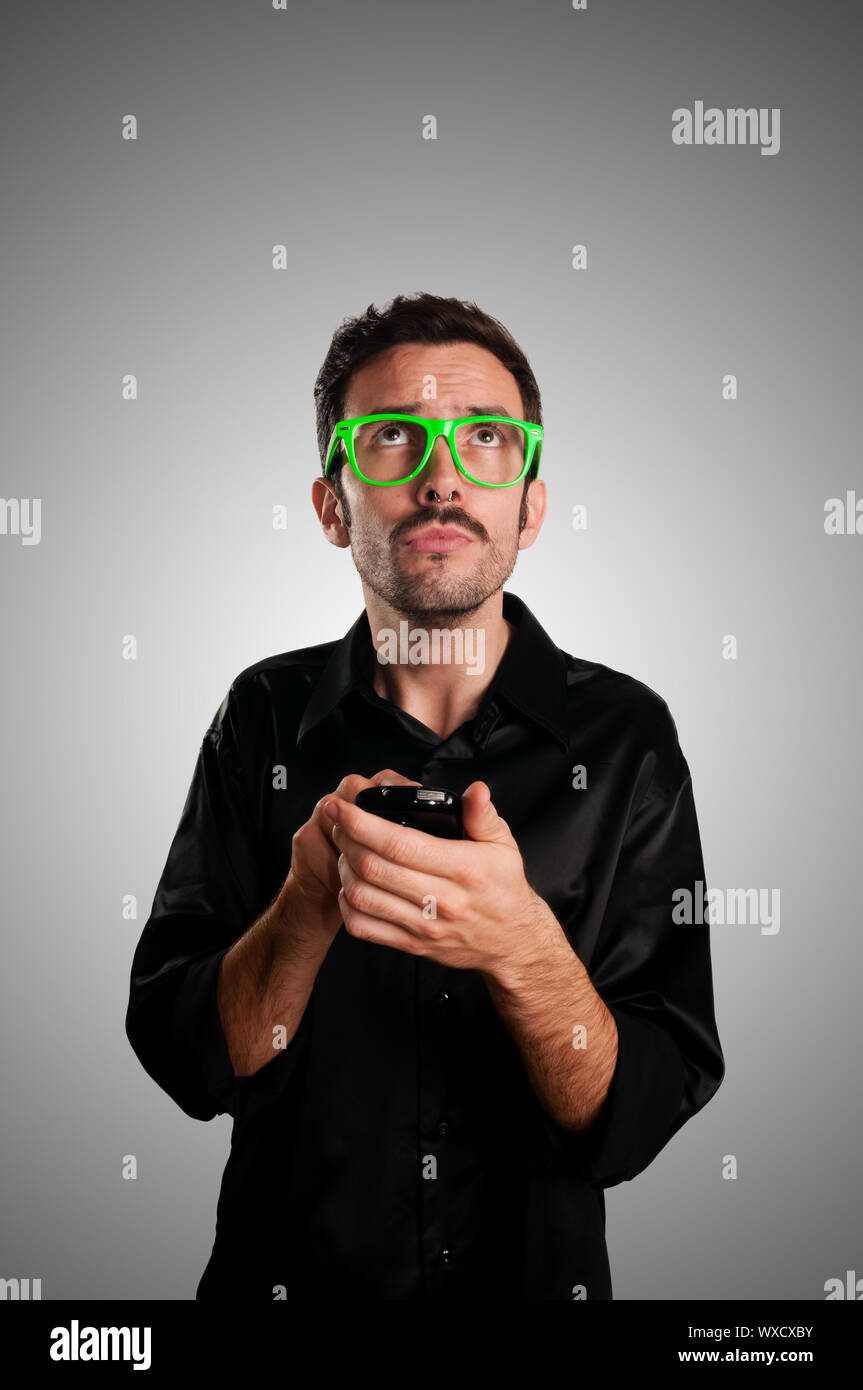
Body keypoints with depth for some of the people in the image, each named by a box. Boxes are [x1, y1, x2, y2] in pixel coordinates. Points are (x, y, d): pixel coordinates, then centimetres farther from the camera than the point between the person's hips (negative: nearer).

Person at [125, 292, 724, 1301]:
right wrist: (311, 900, -26)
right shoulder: (266, 717, -8)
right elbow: (181, 1063, -10)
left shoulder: (626, 735, -12)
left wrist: (521, 946, -31)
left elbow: (639, 1124, -14)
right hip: (288, 1268, 1)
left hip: (540, 1273, 0)